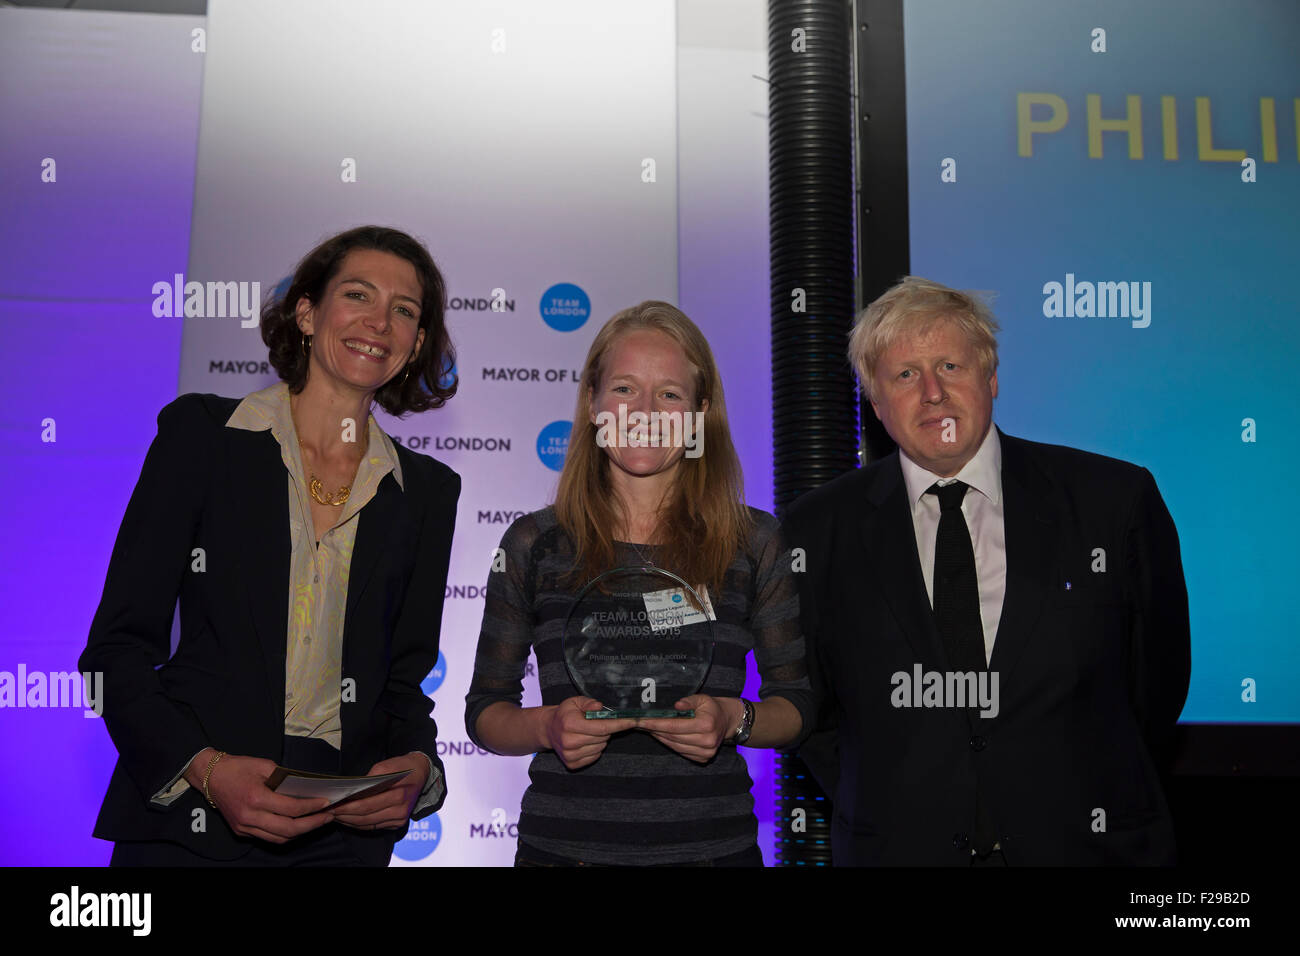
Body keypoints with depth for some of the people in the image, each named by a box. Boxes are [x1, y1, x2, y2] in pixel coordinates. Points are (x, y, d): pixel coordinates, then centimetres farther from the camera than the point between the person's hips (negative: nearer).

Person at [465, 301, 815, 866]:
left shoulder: (755, 542, 1)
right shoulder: (533, 544, 1)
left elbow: (799, 704, 5)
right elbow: (484, 712, 5)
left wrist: (734, 719, -14)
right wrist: (546, 727, -14)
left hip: (713, 844, 0)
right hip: (563, 844, 0)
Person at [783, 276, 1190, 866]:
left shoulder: (1117, 501, -6)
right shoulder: (816, 530, -5)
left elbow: (1157, 678, 2)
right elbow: (806, 700, 4)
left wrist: (1106, 804, 1)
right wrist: (873, 807, -2)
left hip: (1087, 844, 0)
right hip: (895, 846, 0)